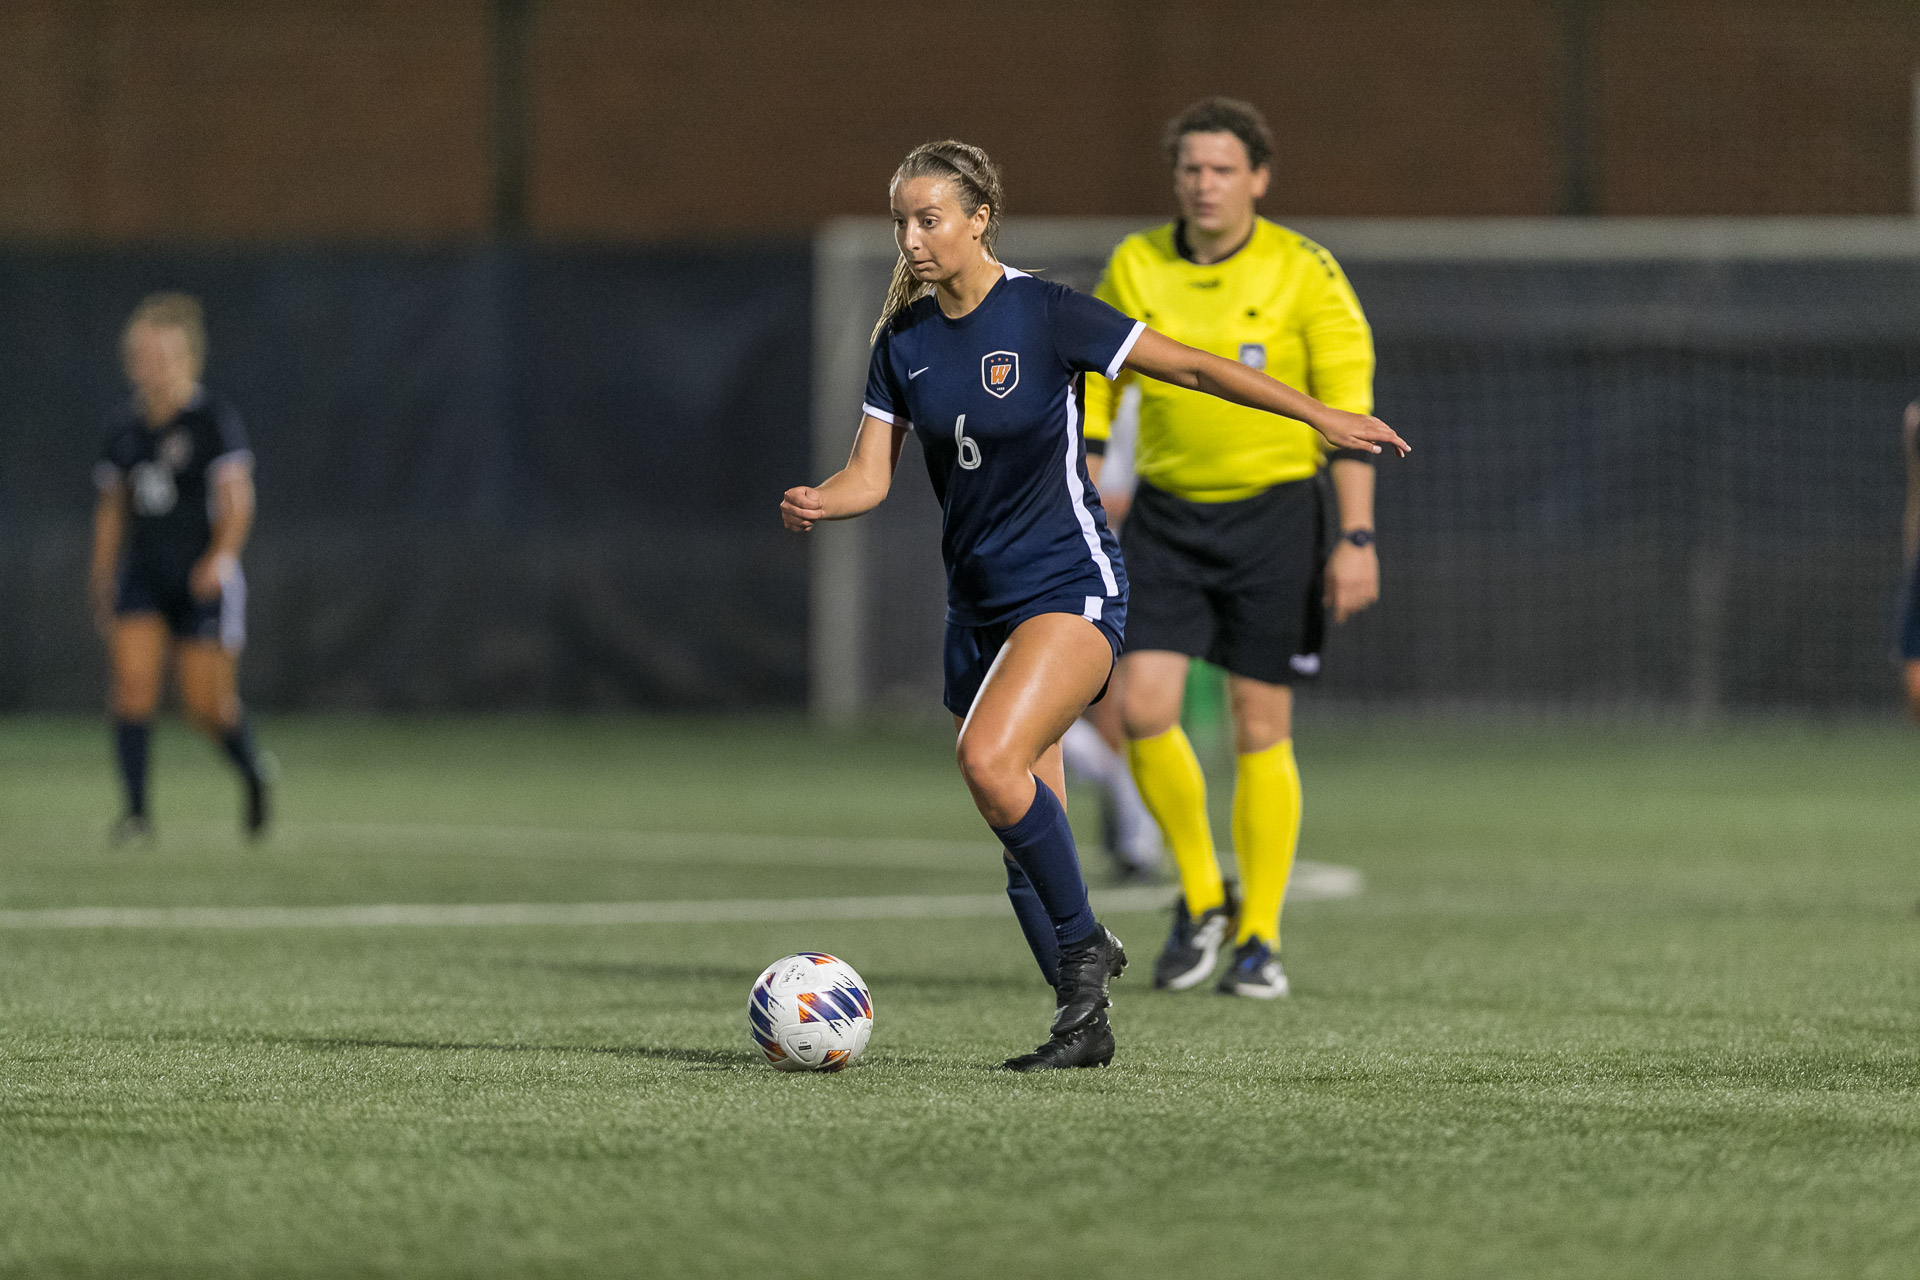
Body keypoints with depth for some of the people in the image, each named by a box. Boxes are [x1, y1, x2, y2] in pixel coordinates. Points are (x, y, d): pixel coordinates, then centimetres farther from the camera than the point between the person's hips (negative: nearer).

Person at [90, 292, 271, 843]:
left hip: (202, 580, -4)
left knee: (206, 705, -2)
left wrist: (223, 556, -30)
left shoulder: (214, 419, -8)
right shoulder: (126, 426, 8)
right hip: (142, 576, 4)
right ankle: (137, 809, -12)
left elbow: (237, 497, -16)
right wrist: (102, 582, 19)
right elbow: (111, 508, 18)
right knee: (132, 684, -14)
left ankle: (252, 772, 28)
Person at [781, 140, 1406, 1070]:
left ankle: (1082, 947, -12)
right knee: (1026, 837, 6)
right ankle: (1083, 1020, 16)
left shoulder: (1046, 315, -11)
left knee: (989, 758, -28)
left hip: (1070, 585, -6)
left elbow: (1191, 367, -7)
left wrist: (1321, 416, -8)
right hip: (978, 603, 6)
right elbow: (871, 474, 3)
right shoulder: (904, 338, 4)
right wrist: (816, 503, -20)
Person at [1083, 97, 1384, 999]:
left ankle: (1260, 936, 11)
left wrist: (1356, 538, -13)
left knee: (1261, 728, 0)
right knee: (1144, 708, -11)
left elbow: (1349, 410, -7)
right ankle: (1200, 900, 10)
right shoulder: (1134, 268, 2)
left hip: (1273, 510, -2)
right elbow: (1092, 398, 9)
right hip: (1167, 511, 3)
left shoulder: (1304, 274, -7)